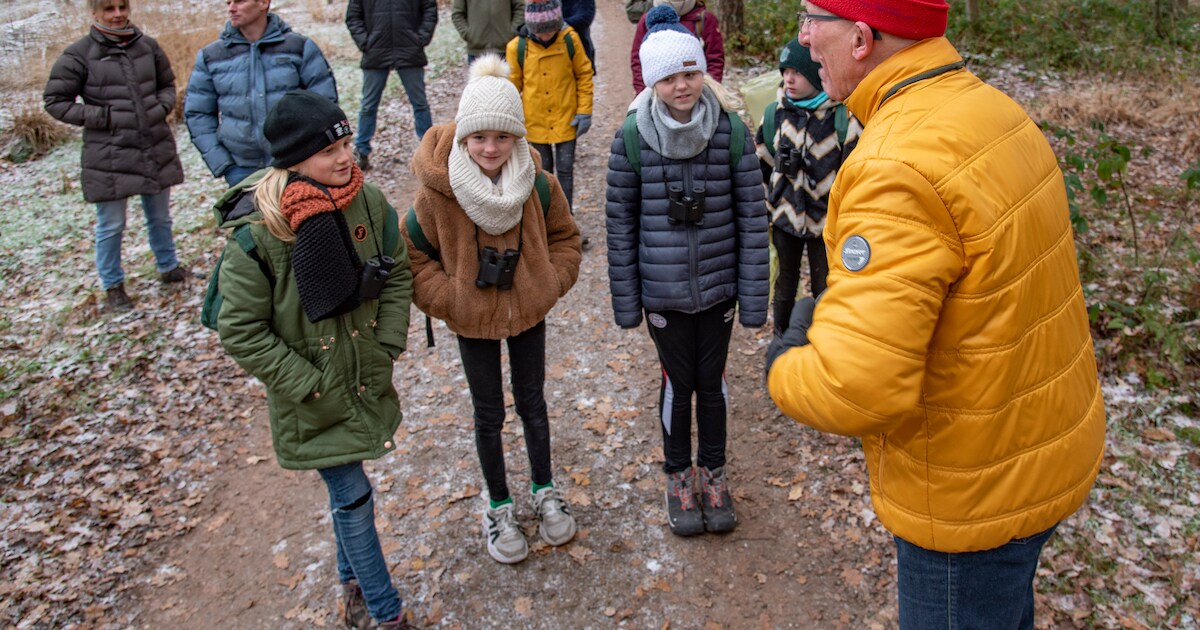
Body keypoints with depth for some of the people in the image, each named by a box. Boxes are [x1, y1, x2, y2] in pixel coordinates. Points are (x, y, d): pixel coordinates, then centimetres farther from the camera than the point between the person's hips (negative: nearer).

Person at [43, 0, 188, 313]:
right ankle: (113, 286, 24)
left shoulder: (147, 45, 4)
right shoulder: (79, 54, -8)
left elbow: (167, 84, 18)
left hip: (157, 150, 4)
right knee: (111, 226, 7)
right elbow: (54, 100, -4)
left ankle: (168, 267, 40)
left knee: (160, 217, 19)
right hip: (108, 156, -4)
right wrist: (102, 117, -13)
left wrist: (162, 106, -2)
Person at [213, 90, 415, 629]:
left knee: (351, 491, 20)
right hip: (313, 397, -4)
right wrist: (310, 386, -15)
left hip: (367, 379, 5)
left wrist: (387, 347, -4)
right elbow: (242, 333, -16)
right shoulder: (256, 231, -22)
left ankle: (352, 580, 45)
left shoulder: (367, 201, -8)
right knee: (353, 498, 2)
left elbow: (398, 273, 5)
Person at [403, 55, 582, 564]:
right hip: (472, 320, -1)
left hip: (528, 313, 2)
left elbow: (563, 236, 3)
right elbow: (413, 253, -8)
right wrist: (445, 298, -15)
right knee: (489, 413, 14)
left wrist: (552, 283, -9)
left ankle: (544, 491, 41)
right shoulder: (437, 192, -21)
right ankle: (499, 506, 34)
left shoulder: (538, 184, -14)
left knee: (532, 403, 18)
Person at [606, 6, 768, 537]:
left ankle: (713, 473, 36)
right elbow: (620, 223, -3)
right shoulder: (633, 138, -9)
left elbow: (752, 216, -5)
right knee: (677, 382, 12)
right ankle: (678, 477, 35)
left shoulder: (731, 130, -9)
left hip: (718, 286, 1)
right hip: (663, 292, 0)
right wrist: (625, 300, -1)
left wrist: (754, 296, -5)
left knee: (712, 379, 14)